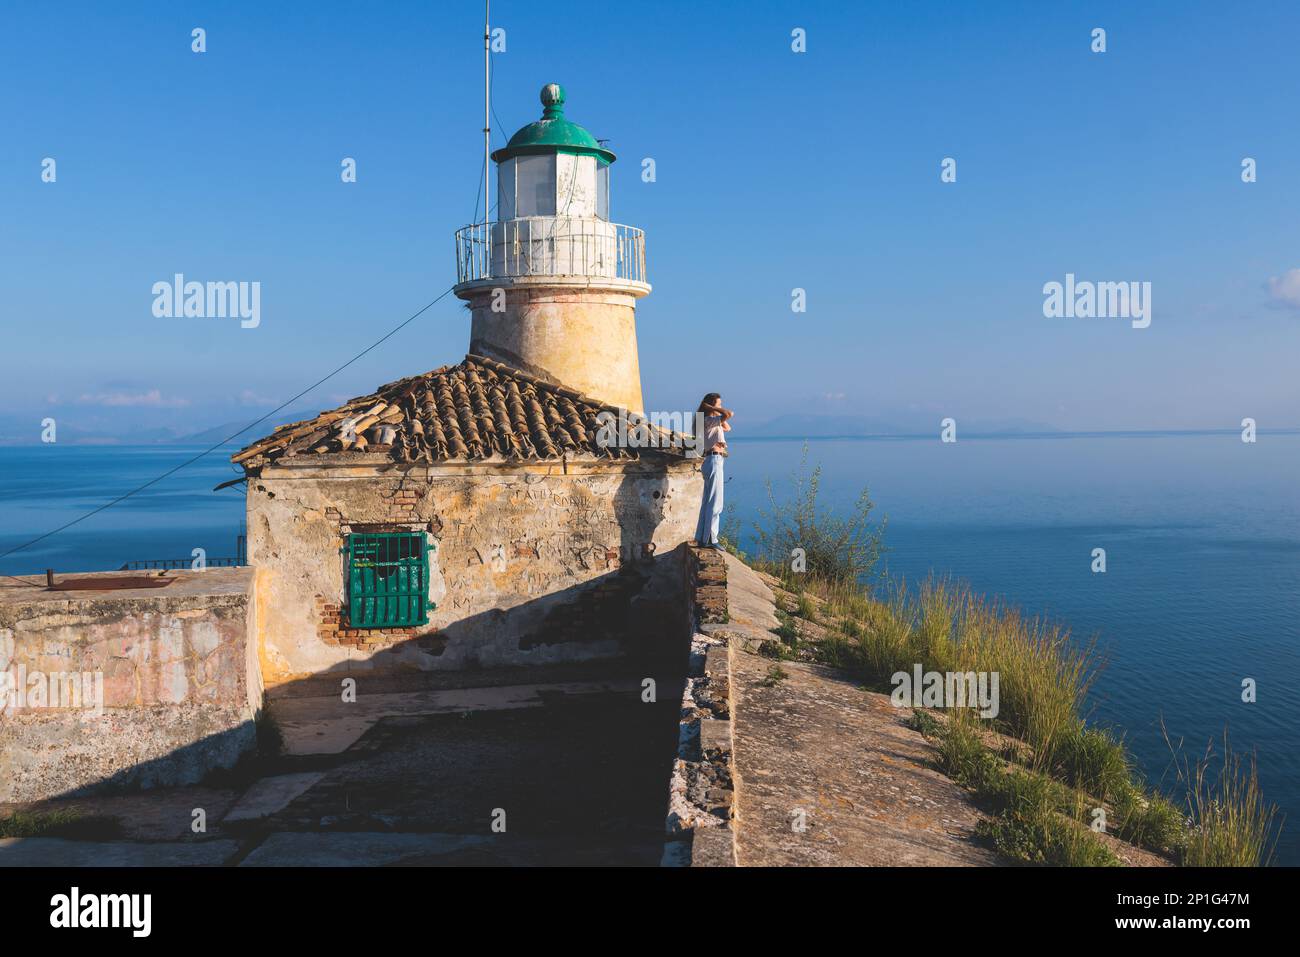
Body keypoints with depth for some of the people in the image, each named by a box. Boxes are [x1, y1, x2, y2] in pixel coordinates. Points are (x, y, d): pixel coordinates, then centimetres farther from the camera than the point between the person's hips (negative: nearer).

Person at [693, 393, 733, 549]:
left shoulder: (714, 422, 18)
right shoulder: (710, 420, -12)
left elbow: (728, 428, 28)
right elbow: (729, 414, -25)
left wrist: (714, 410, 18)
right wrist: (711, 408, -12)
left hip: (710, 462, 10)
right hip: (714, 461, -10)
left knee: (707, 502, 12)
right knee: (715, 502, -10)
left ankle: (701, 538, 16)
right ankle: (710, 539, -10)